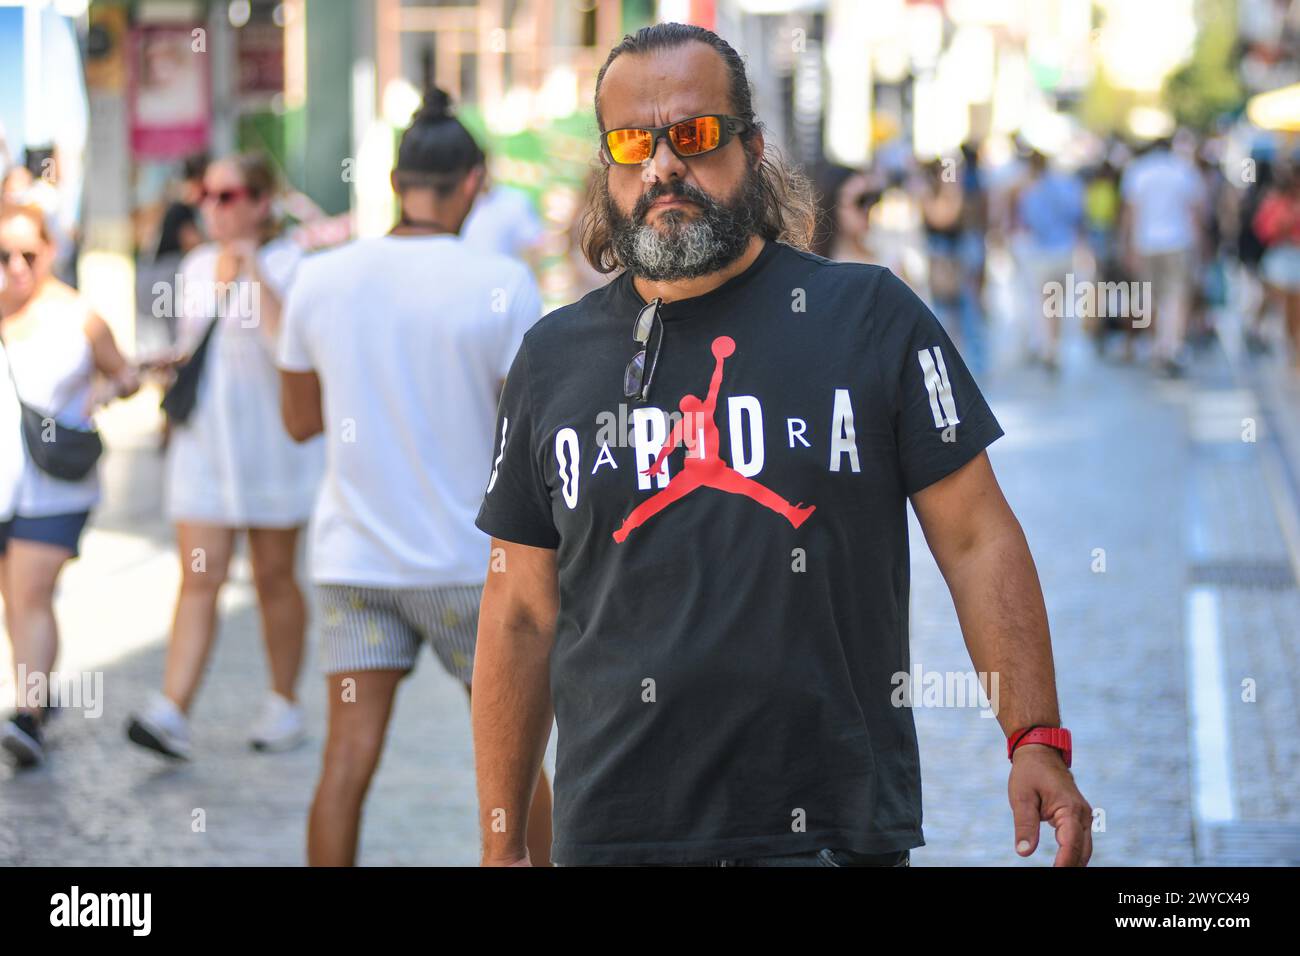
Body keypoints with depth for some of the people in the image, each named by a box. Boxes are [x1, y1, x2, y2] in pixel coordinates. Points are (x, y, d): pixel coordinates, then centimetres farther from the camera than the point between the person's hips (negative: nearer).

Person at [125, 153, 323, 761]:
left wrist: (255, 275, -25)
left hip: (272, 445, -4)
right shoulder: (197, 268, 11)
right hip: (203, 444, 4)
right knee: (198, 577, -5)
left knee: (273, 576, 6)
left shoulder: (288, 265, -8)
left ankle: (284, 703, 21)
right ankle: (171, 715, -14)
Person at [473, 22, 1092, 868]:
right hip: (612, 833, 2)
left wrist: (1037, 741, -10)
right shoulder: (555, 358, 9)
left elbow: (975, 537, 0)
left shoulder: (872, 316, 2)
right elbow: (522, 614, 12)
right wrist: (502, 845, 10)